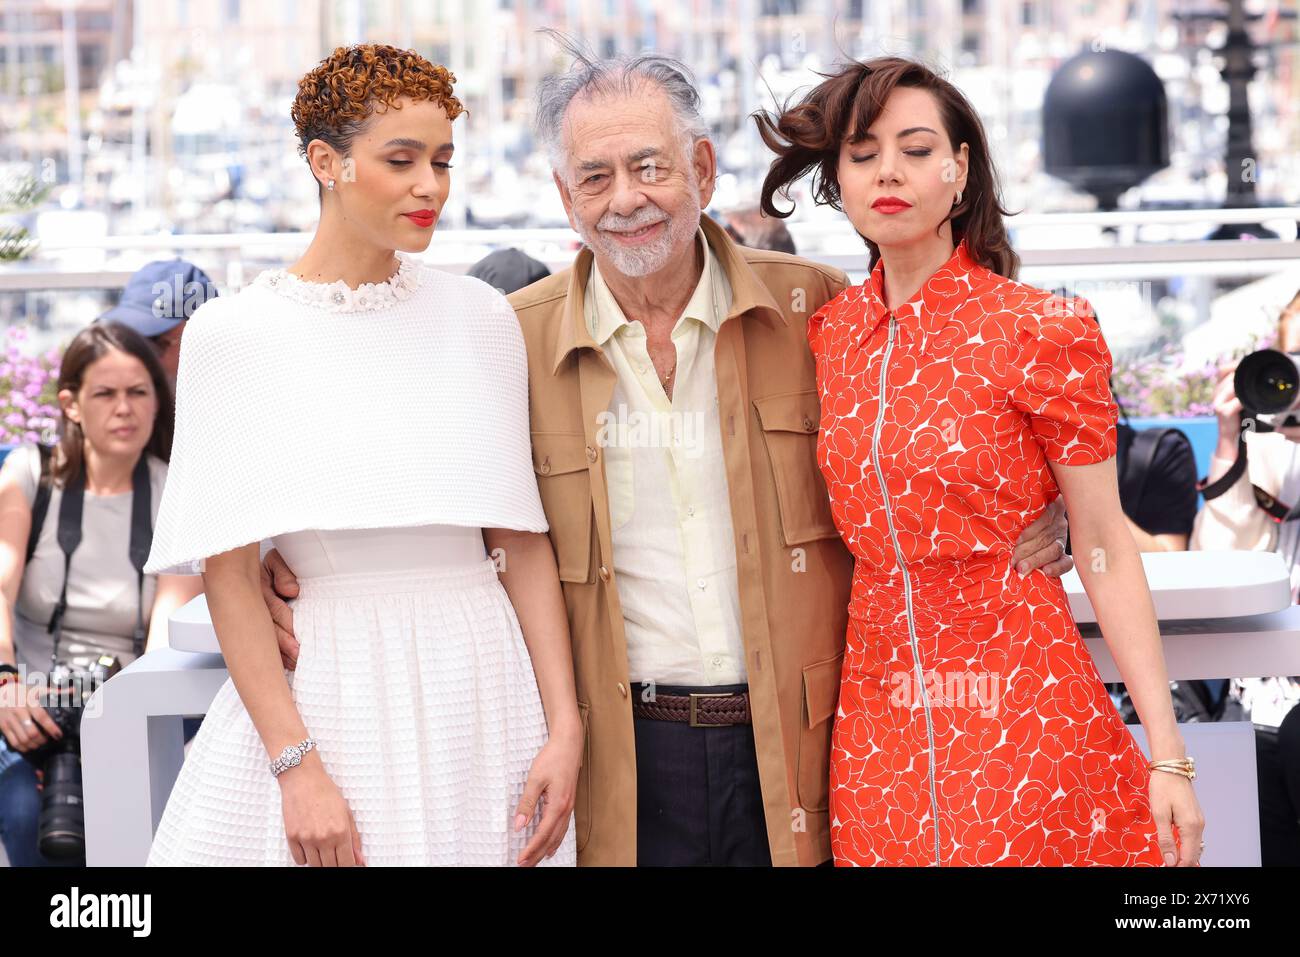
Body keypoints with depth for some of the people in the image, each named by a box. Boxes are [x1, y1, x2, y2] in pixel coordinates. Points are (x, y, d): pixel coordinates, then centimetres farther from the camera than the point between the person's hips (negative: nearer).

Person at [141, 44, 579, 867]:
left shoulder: (481, 318, 4)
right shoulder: (233, 334, -4)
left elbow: (523, 539, 5)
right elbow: (227, 568, -6)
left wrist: (565, 727, -2)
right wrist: (296, 763, -13)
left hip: (482, 683, 3)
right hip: (325, 685, -2)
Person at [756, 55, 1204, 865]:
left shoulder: (1038, 332, -9)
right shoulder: (831, 334, 4)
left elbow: (1106, 551, -8)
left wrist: (1169, 757, -11)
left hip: (1022, 704, -4)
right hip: (878, 712, 4)